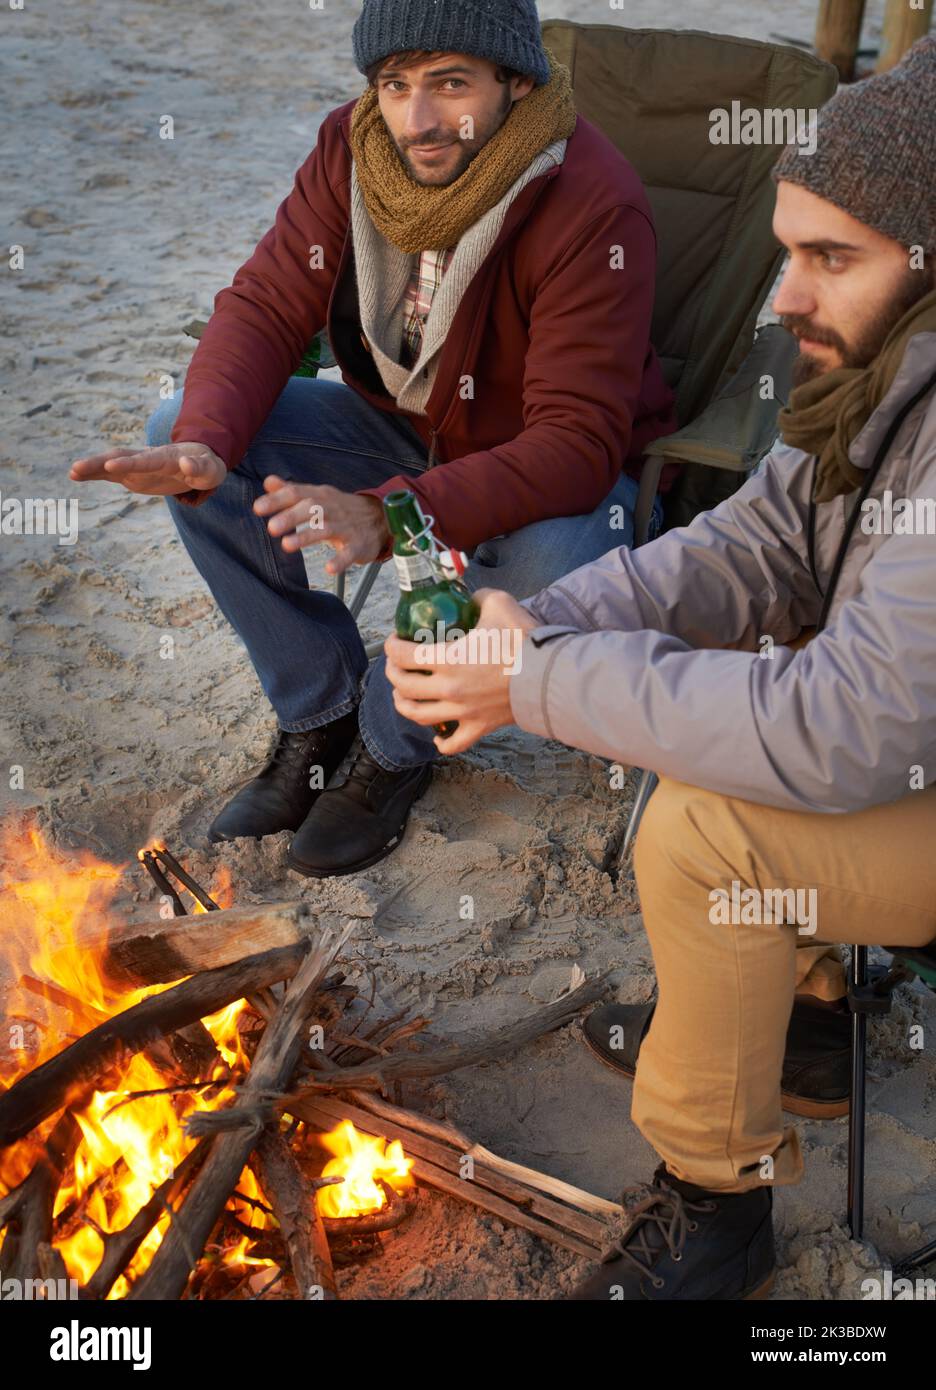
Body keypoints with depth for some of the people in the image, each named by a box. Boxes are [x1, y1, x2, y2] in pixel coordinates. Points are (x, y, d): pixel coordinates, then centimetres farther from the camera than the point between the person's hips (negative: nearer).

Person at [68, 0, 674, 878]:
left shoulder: (594, 207, -28)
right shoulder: (355, 148, -11)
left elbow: (577, 445, -33)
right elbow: (266, 306, -10)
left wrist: (395, 517, -47)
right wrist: (203, 443, -32)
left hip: (552, 471, -4)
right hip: (398, 426, 5)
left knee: (555, 567, -39)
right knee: (176, 435, -12)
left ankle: (392, 740, -5)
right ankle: (321, 718, 0)